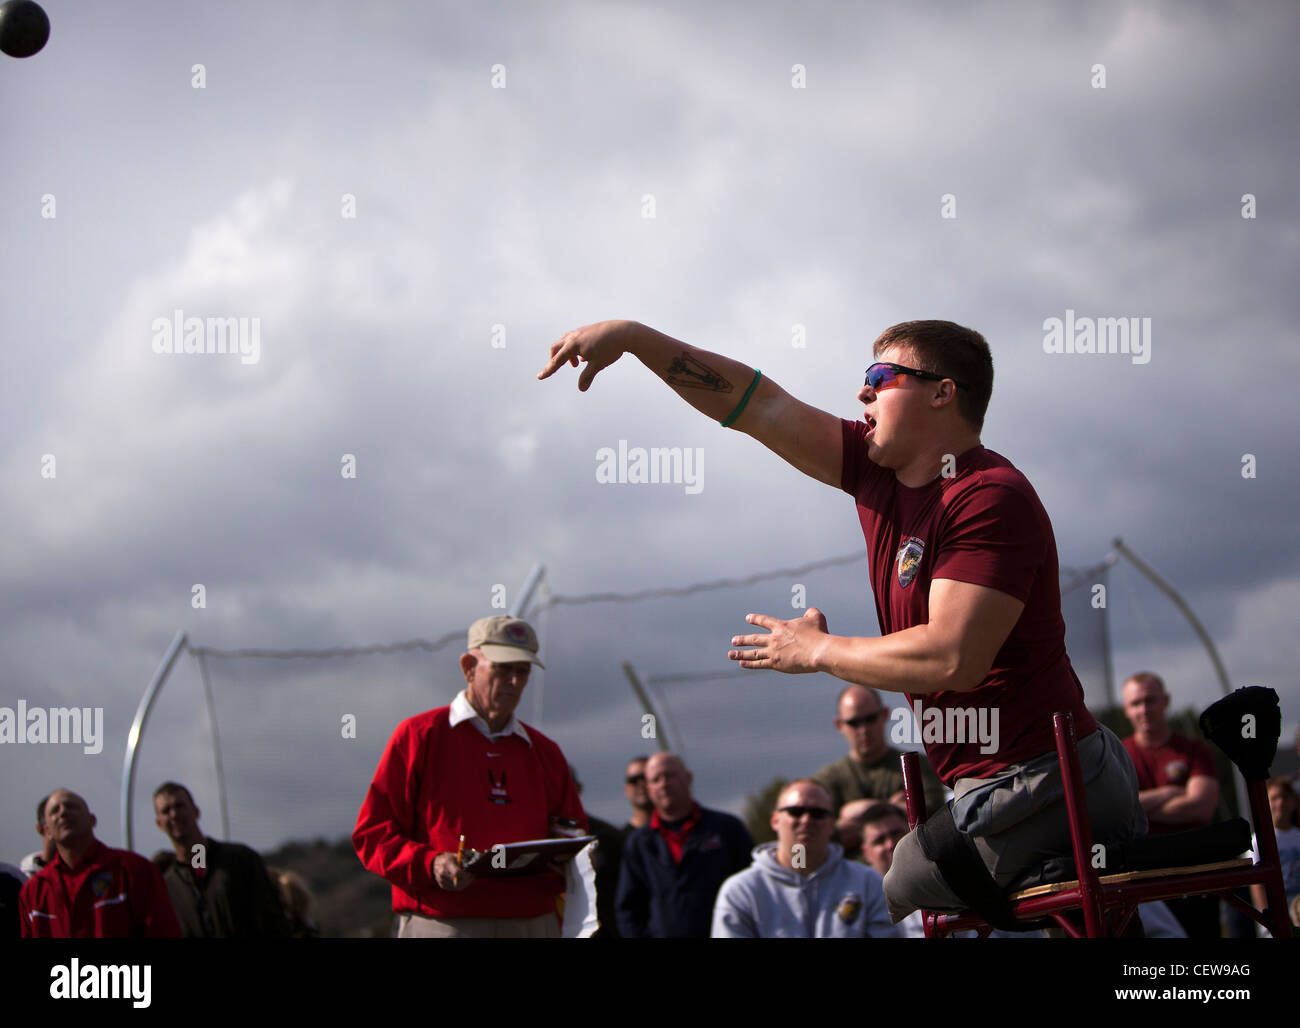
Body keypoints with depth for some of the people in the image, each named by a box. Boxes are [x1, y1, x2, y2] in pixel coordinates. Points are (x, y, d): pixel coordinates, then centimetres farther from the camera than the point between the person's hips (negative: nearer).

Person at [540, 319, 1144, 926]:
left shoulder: (991, 498, -18)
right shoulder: (878, 472, 9)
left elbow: (952, 658, -26)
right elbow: (758, 406, 12)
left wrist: (818, 651, -11)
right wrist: (633, 337, 6)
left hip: (1039, 798, -9)